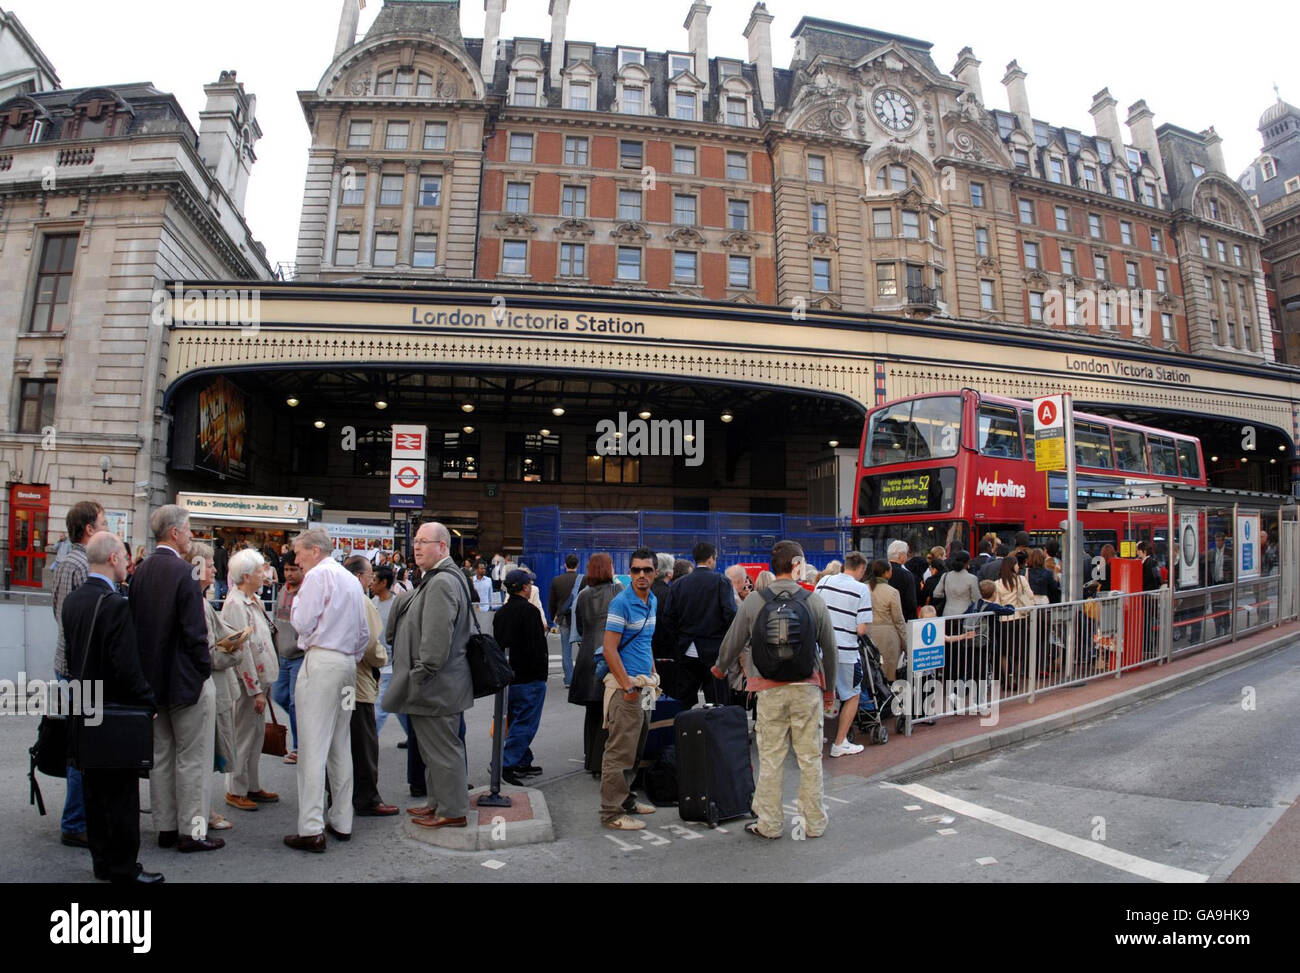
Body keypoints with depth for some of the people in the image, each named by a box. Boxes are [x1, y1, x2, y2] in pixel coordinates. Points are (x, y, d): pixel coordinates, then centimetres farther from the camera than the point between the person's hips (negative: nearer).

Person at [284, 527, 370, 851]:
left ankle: (311, 830, -4)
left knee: (313, 748, -6)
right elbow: (364, 633, 19)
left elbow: (302, 623, -9)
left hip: (320, 663, -8)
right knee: (341, 747, 13)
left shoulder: (317, 575, -6)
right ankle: (341, 821, 19)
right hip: (347, 663, 8)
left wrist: (297, 599, 7)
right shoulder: (351, 580, 18)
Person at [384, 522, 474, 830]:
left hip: (436, 686, -11)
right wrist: (417, 677, 21)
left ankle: (452, 811, 11)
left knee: (442, 748, 0)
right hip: (431, 686, 11)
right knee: (434, 748, 20)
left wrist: (422, 676, -20)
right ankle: (439, 802, 32)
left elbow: (436, 638, -25)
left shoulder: (442, 582, -19)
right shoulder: (434, 580, 16)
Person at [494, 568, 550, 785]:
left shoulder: (500, 613, 11)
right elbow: (537, 646, -18)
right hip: (529, 678, -9)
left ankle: (523, 763, 23)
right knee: (525, 723, -4)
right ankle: (505, 765, -9)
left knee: (516, 721, 17)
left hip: (508, 676, 9)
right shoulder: (528, 611, -15)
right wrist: (541, 672, -10)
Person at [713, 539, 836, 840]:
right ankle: (814, 823, 21)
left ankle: (769, 824, 17)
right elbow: (829, 648, 6)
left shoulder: (753, 602, -3)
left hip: (770, 689, 0)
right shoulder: (814, 600, -2)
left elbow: (733, 641, 5)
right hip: (807, 686, 1)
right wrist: (829, 686, 20)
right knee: (810, 757, 10)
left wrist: (721, 667, 25)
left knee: (771, 759, 8)